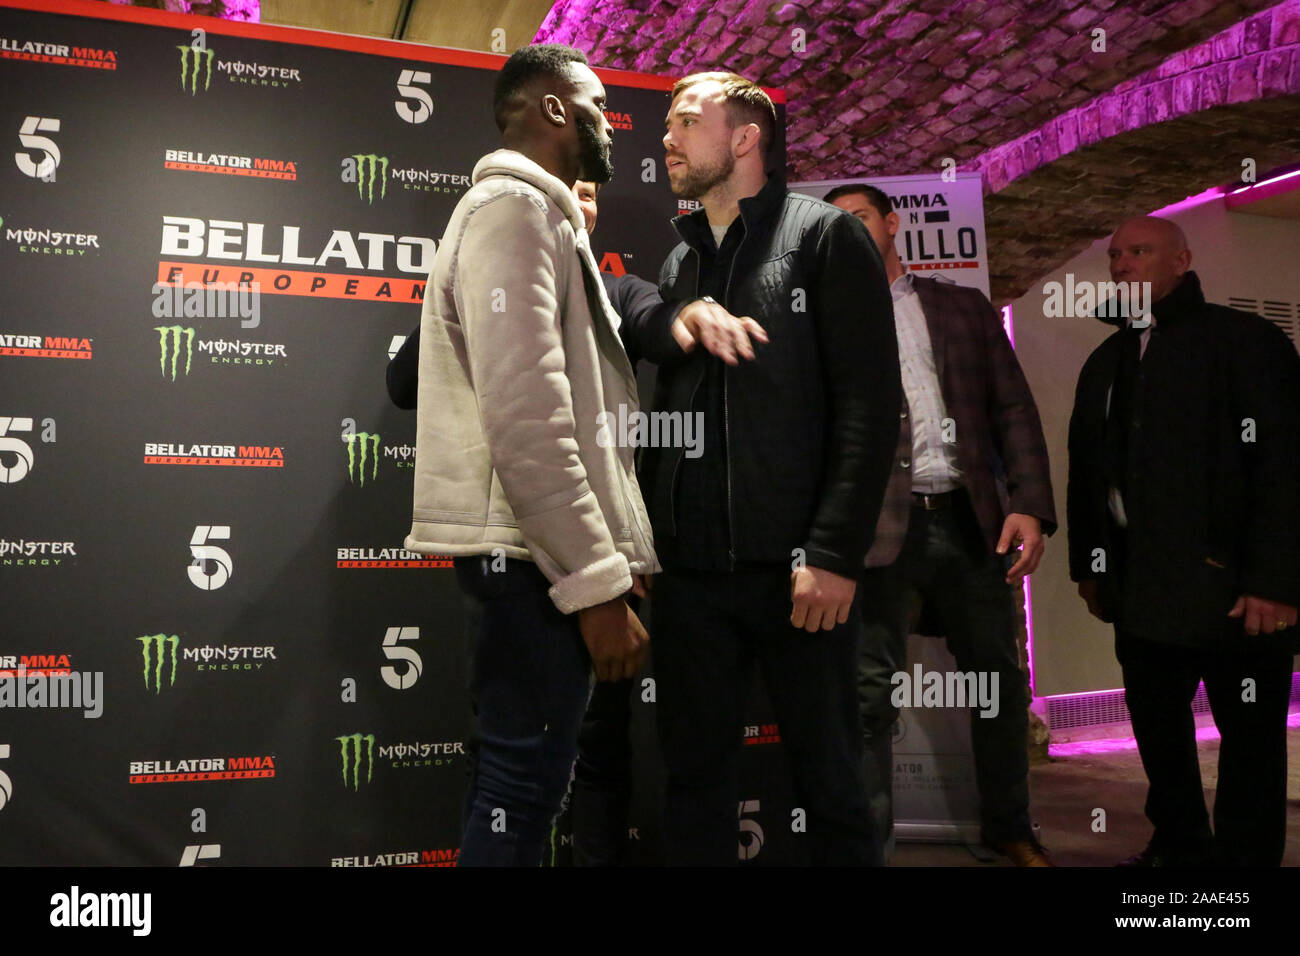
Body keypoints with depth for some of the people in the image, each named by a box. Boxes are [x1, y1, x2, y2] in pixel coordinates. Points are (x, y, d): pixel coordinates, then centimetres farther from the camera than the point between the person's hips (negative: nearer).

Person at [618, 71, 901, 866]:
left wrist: (834, 553, -15)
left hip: (795, 565, -5)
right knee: (696, 776, 11)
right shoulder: (680, 262, 18)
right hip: (691, 568, 5)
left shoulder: (825, 236, 1)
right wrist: (645, 536, 9)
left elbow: (869, 406, -8)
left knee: (829, 776, 7)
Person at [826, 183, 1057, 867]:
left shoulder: (965, 308, 15)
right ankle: (868, 842, 13)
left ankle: (1010, 829, 33)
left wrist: (1029, 505, -2)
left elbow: (1014, 410, 9)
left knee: (999, 682, 13)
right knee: (871, 695, -1)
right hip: (881, 528, -2)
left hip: (970, 520, 3)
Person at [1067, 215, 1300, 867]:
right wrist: (1089, 564, 13)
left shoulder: (1246, 341, -4)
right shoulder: (1106, 362, 16)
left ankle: (1247, 857, 21)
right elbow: (1084, 467, 17)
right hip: (1141, 587, 6)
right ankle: (1181, 848, 30)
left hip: (1231, 587, -6)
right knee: (1155, 722, 13)